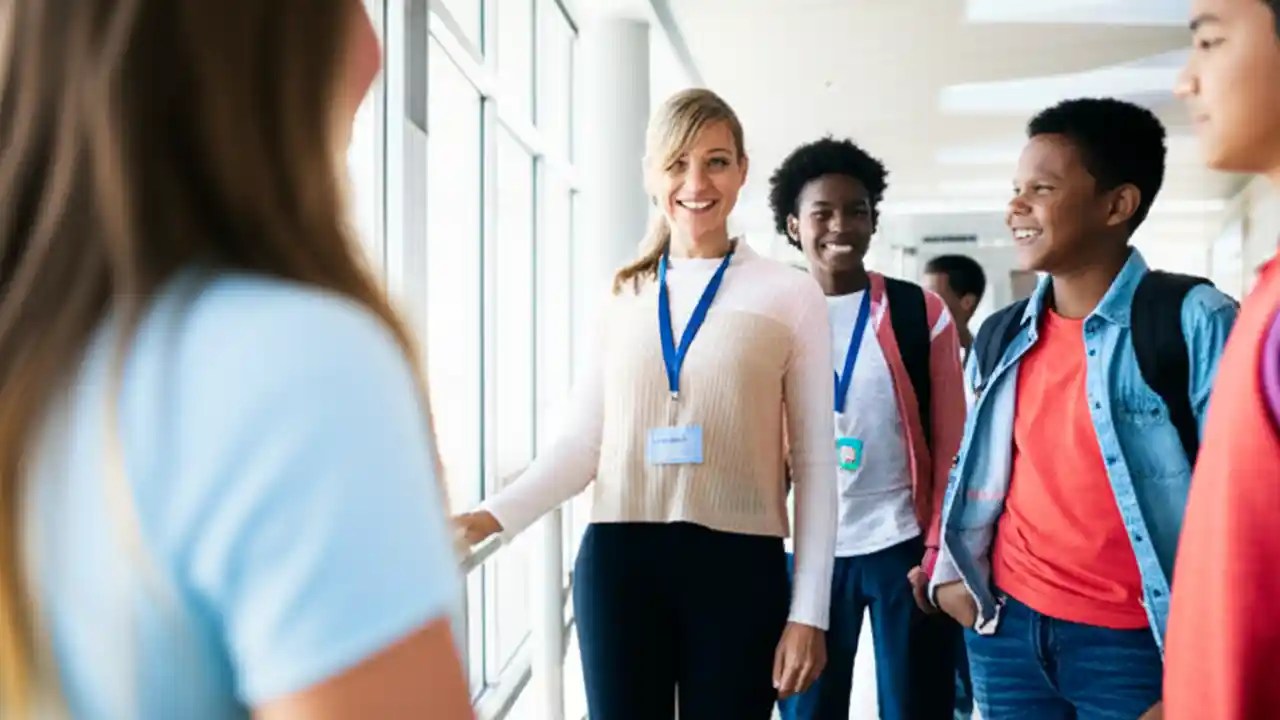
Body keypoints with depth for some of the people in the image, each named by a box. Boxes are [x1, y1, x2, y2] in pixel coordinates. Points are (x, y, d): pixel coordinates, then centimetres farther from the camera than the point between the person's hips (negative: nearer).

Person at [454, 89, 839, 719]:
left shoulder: (790, 294, 3)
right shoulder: (621, 295, 10)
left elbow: (815, 462, 3)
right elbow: (582, 443, 9)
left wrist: (808, 613, -2)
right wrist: (494, 516, -7)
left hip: (737, 565, -2)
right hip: (619, 561, 2)